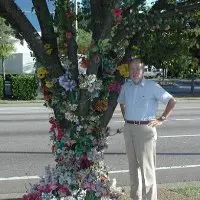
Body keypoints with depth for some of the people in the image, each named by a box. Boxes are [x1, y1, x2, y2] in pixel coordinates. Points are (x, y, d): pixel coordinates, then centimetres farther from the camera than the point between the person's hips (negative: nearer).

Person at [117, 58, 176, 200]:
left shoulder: (152, 86, -7)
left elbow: (172, 101, -6)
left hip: (145, 128, -6)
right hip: (129, 128, 6)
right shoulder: (126, 86, 9)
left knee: (147, 167, -7)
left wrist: (161, 119, -9)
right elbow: (121, 102, 28)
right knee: (133, 165, 13)